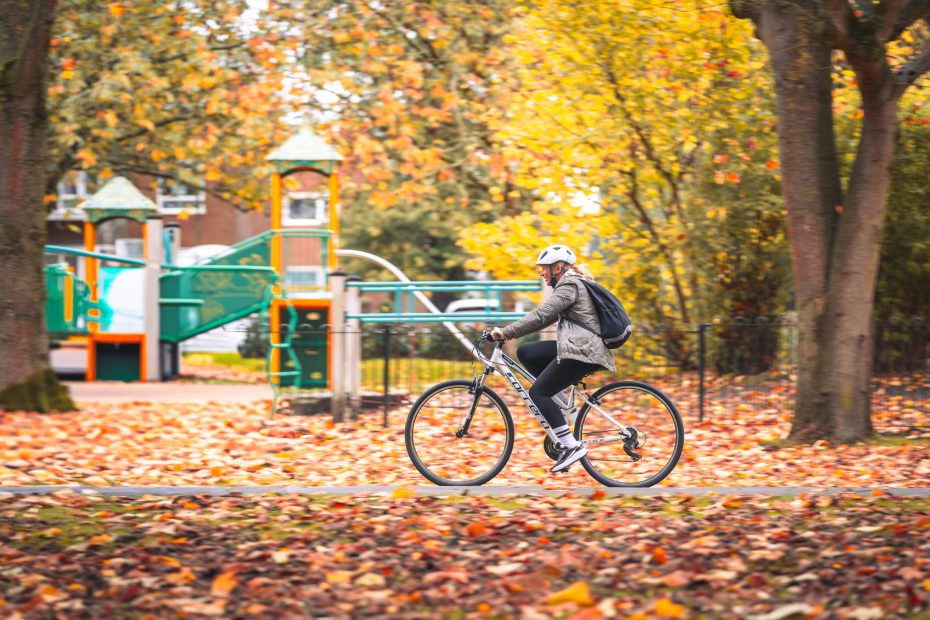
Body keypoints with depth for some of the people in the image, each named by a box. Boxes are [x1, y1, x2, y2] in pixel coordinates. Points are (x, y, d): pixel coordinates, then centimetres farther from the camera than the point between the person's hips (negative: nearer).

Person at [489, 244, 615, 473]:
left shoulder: (569, 285, -10)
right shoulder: (570, 284, 22)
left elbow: (540, 316, -18)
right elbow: (546, 317, 22)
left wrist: (506, 332, -15)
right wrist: (509, 332, 15)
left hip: (582, 351, -10)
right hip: (575, 347, 10)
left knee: (537, 392, -10)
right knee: (525, 352, 10)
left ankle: (571, 445, -15)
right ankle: (554, 407, 8)